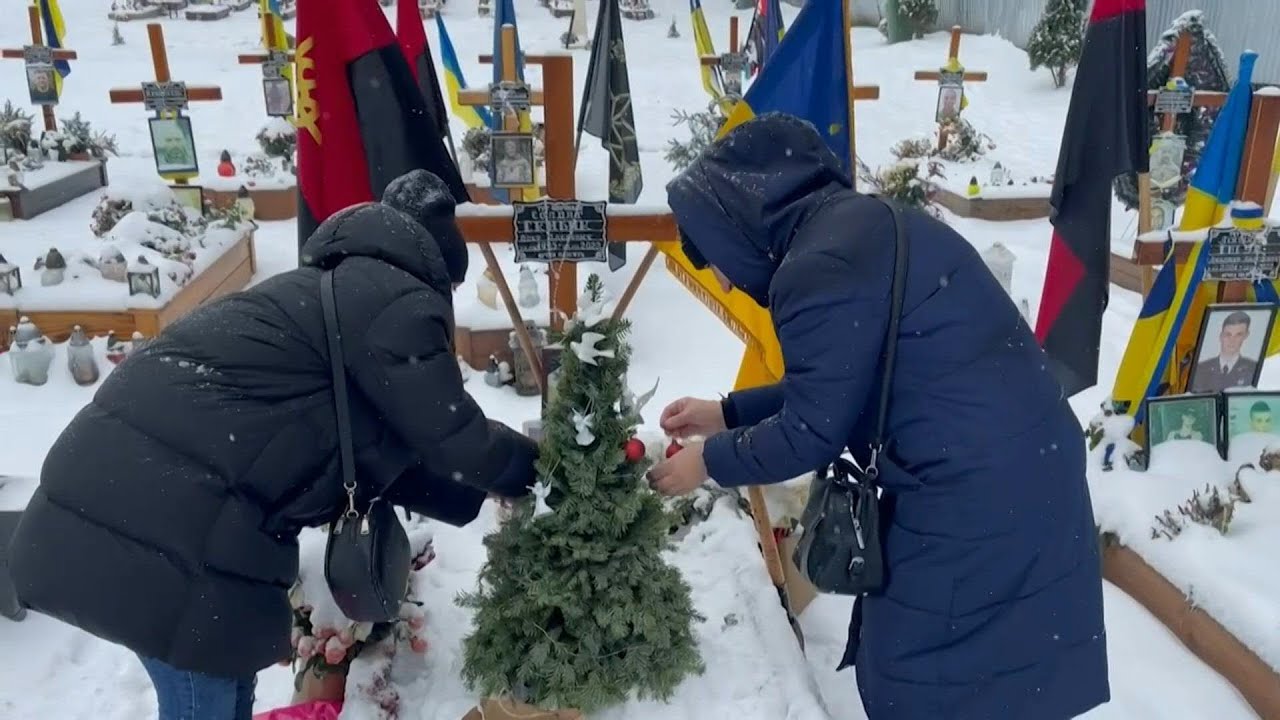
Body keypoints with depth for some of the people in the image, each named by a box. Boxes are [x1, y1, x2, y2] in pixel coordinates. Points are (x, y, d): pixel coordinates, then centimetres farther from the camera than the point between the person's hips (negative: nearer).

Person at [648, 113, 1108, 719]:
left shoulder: (819, 269, -21)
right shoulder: (853, 225, 10)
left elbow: (813, 431, -13)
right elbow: (833, 388, 18)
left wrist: (711, 460, 2)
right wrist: (728, 413, 21)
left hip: (977, 491, -9)